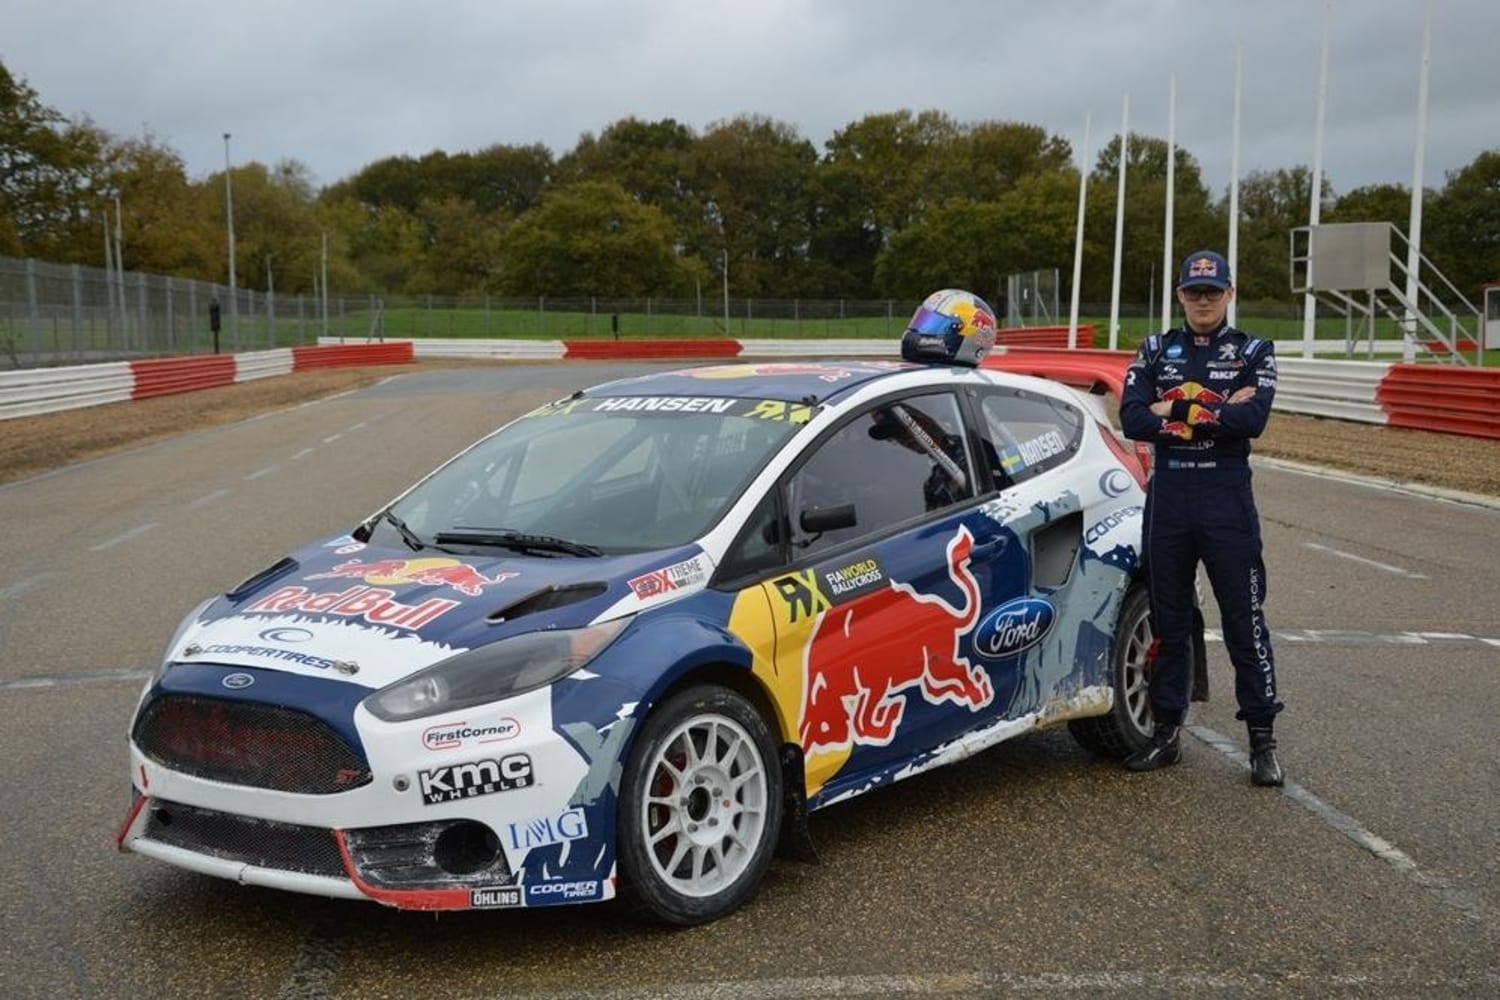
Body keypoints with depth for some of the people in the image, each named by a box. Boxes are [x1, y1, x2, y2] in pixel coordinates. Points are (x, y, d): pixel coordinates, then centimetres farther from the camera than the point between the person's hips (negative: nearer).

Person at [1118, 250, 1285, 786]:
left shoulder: (1253, 352, 4)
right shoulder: (1155, 351, 9)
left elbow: (1252, 420, -15)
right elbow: (1132, 420, -7)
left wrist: (1177, 407, -13)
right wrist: (1217, 408, -12)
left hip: (1227, 499, -2)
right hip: (1167, 497, 3)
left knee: (1245, 621, 0)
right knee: (1168, 622, 10)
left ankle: (1263, 741, 9)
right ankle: (1167, 732, 21)